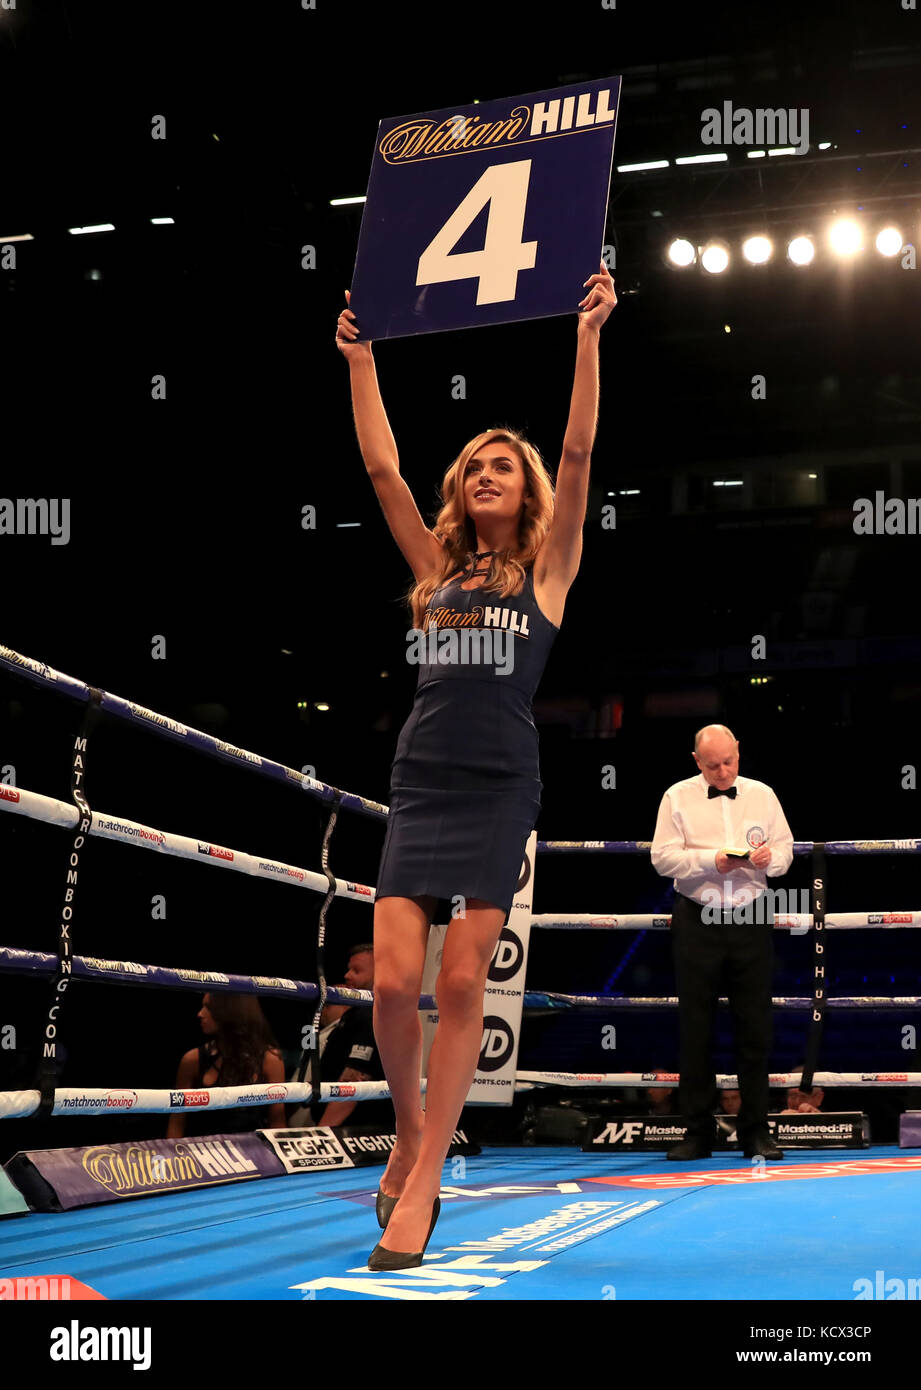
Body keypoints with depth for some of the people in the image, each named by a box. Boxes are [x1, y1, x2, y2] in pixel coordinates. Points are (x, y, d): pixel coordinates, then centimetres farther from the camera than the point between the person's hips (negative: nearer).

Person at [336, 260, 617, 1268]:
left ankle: (421, 1181, 2)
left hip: (498, 789, -3)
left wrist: (588, 336, -6)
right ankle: (409, 1136, 19)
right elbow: (380, 467, 13)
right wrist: (360, 361, 12)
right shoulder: (435, 565, 16)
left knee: (461, 981, -6)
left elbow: (577, 454, -1)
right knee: (393, 980, -7)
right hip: (420, 785, 3)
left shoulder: (547, 566, 8)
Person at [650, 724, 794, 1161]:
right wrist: (712, 861, -16)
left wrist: (769, 858, -12)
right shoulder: (678, 798, 3)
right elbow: (663, 857, -3)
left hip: (752, 920, 2)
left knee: (754, 1027, 2)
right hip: (697, 920, -1)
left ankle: (756, 1131, 10)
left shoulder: (762, 795, 10)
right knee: (695, 1029, 1)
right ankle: (698, 1132, 9)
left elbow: (785, 850, 10)